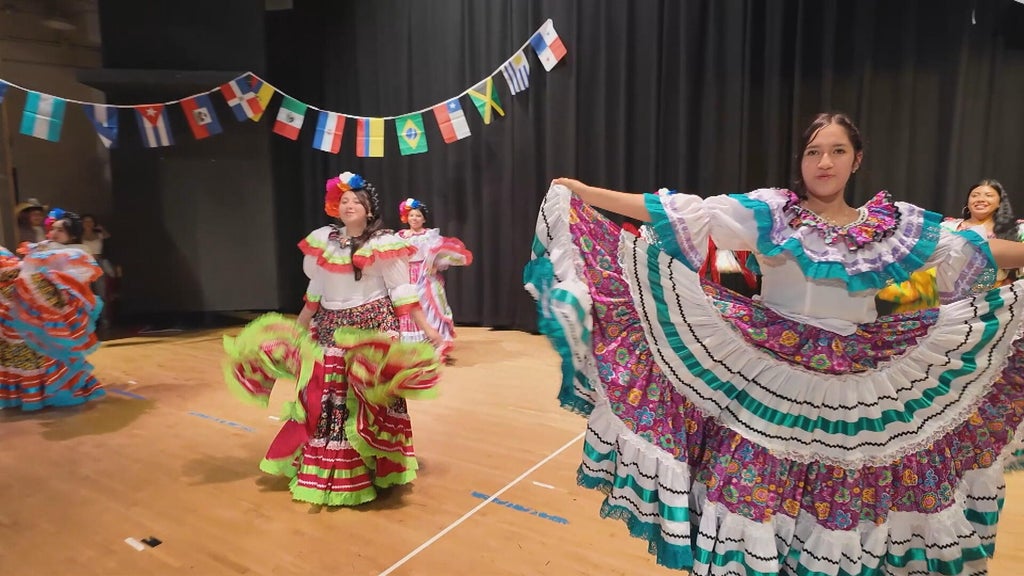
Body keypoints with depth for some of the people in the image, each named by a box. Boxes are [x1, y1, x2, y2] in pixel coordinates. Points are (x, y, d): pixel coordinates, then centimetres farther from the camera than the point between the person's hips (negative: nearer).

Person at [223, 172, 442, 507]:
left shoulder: (383, 244, -8)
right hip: (330, 328, 5)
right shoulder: (323, 241, 6)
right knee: (323, 401, 8)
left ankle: (372, 472, 15)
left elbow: (402, 292, -8)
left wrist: (426, 328, -14)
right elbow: (315, 292, 13)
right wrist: (297, 328, 16)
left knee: (369, 403, -1)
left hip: (372, 327, -5)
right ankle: (324, 473, 23)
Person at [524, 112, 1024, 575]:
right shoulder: (769, 211, -4)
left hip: (856, 389, 3)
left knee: (845, 503, 13)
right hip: (771, 379, -2)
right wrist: (585, 193, -14)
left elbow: (975, 251, 10)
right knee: (758, 491, 4)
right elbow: (682, 213, -10)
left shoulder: (895, 225, 4)